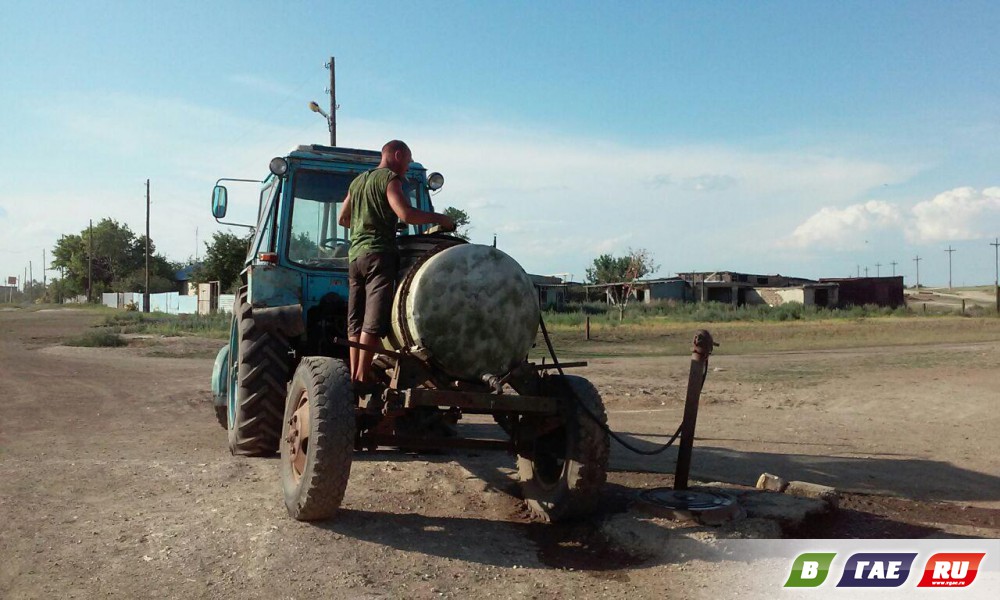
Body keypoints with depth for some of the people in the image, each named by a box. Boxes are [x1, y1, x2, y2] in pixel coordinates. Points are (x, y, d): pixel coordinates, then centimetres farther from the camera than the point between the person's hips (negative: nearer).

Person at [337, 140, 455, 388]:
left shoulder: (358, 181, 23)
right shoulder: (389, 178, -3)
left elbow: (342, 219, 30)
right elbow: (406, 214, -18)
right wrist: (439, 219, -7)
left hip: (355, 255, 8)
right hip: (379, 254, -8)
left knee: (356, 321, 8)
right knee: (374, 320, -11)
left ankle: (354, 375, 9)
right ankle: (363, 377, -15)